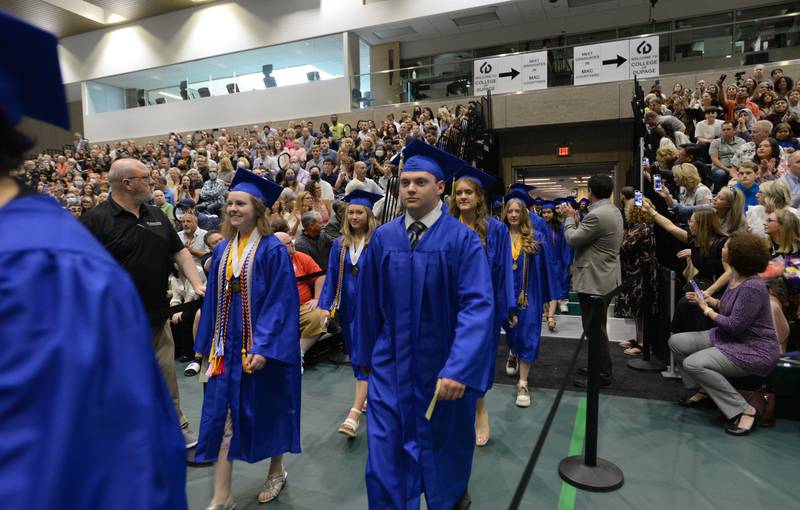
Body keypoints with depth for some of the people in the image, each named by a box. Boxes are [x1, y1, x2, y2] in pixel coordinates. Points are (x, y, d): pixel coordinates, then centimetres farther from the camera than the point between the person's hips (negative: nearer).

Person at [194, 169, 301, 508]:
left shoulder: (272, 250, -13)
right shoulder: (222, 250, 6)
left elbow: (280, 302, -17)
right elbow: (214, 300, 11)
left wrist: (264, 346, -22)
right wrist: (209, 344, 10)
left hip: (262, 347, -5)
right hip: (227, 346, 6)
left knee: (267, 410, 11)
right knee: (222, 414, 6)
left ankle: (277, 471, 36)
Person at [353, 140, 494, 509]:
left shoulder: (463, 239, -13)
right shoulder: (382, 238, -2)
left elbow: (478, 306, -21)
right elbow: (368, 302, 6)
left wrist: (459, 369, -29)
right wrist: (364, 353, 11)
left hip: (444, 366, -2)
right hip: (390, 363, 2)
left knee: (444, 450, 20)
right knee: (385, 458, 4)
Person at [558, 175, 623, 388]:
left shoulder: (596, 215, -23)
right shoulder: (613, 211, 11)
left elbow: (573, 240, -16)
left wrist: (569, 218, -2)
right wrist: (575, 217, 10)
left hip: (594, 280, -11)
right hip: (605, 277, 11)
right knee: (597, 328, 21)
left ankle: (602, 375, 9)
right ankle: (600, 365, 34)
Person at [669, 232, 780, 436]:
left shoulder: (752, 287, -26)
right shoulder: (736, 278, 3)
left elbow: (735, 325, -25)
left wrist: (707, 309, -12)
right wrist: (709, 300, 4)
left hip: (754, 350, -10)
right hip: (729, 338, 10)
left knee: (693, 363, -25)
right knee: (676, 342, 3)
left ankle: (744, 410, -10)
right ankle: (702, 388, 19)